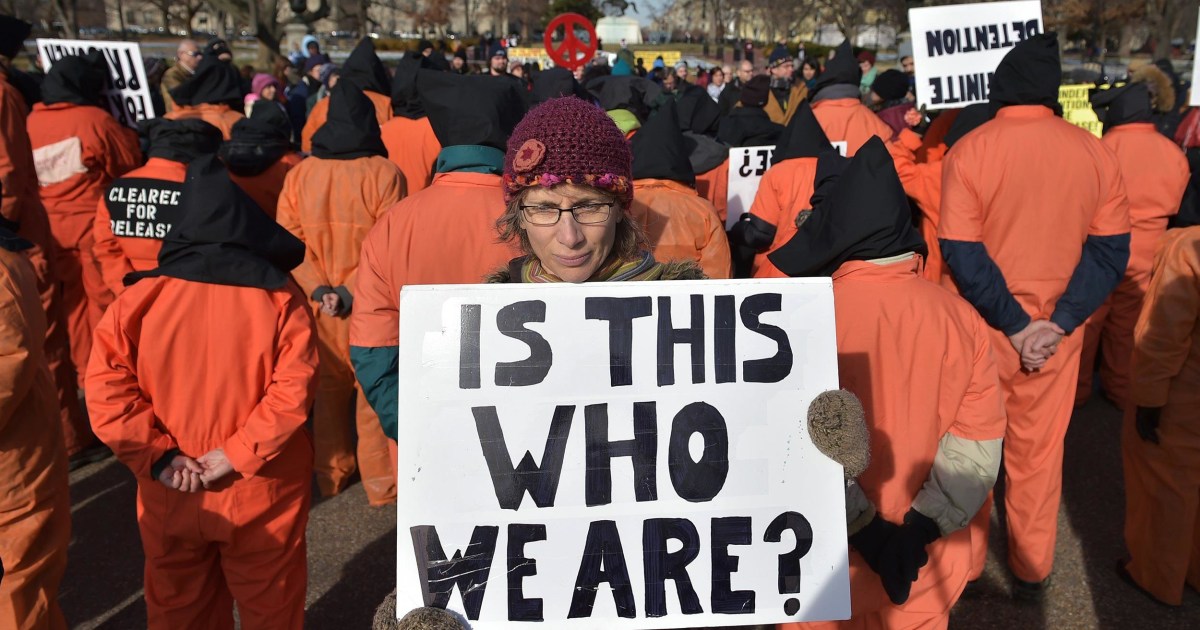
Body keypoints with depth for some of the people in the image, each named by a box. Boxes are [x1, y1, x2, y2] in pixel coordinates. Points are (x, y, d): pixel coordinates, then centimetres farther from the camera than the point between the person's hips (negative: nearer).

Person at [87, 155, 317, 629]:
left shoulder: (140, 298, -9)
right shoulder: (279, 298, -11)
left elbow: (108, 392, -13)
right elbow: (294, 389, -19)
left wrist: (158, 457, -9)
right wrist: (237, 454, -15)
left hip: (171, 494, 2)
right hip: (263, 490, -1)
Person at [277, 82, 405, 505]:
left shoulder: (299, 174, -1)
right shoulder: (385, 174, -13)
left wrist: (319, 290, -9)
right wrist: (353, 292, -12)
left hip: (320, 307, 4)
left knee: (328, 390, 19)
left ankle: (331, 475, 33)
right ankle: (381, 484, 21)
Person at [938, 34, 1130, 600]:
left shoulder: (969, 150, -13)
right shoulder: (1095, 152, -3)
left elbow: (962, 251, -18)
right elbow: (1110, 248, -4)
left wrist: (1012, 323, -13)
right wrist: (1058, 322, -10)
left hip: (982, 328, -2)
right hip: (1056, 332, 2)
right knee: (1039, 451, 16)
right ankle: (1032, 571, 30)